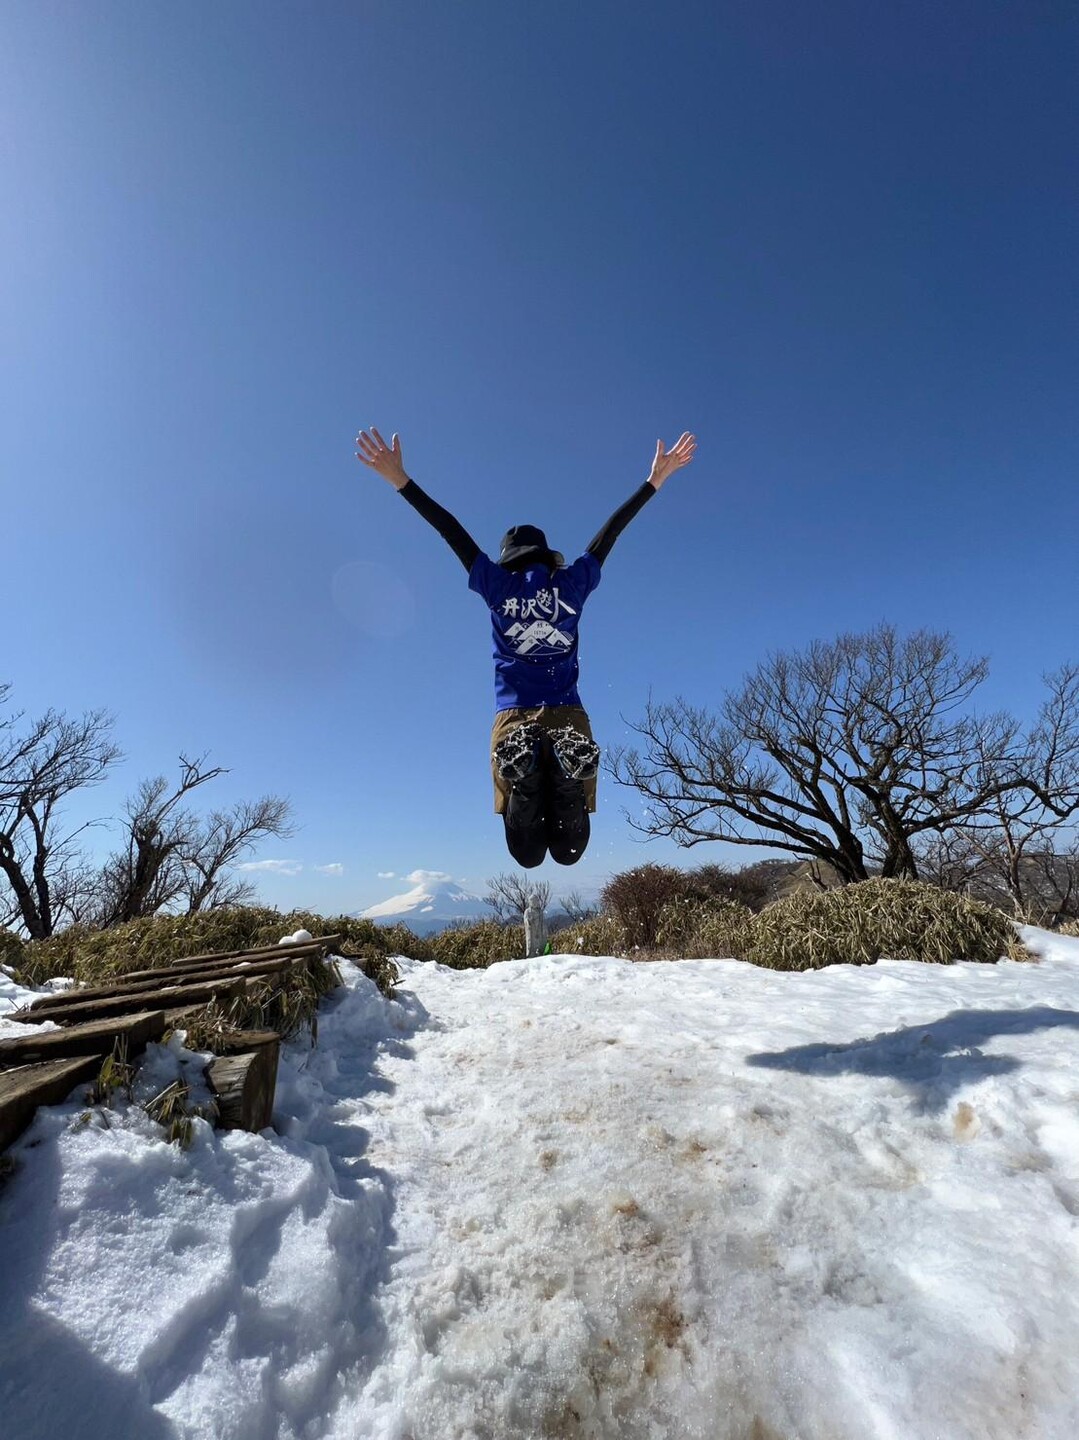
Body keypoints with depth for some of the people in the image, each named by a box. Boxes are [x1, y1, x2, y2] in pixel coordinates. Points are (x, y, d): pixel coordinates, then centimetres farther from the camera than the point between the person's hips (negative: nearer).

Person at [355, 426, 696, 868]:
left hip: (513, 716, 0)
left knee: (529, 855, 3)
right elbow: (609, 533, 17)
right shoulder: (572, 582, 9)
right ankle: (567, 775, -30)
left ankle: (525, 780, -31)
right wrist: (654, 481, 26)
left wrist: (401, 481, 17)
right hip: (570, 717, 1)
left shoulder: (498, 584, 6)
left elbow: (452, 532, 10)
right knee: (568, 849, 4)